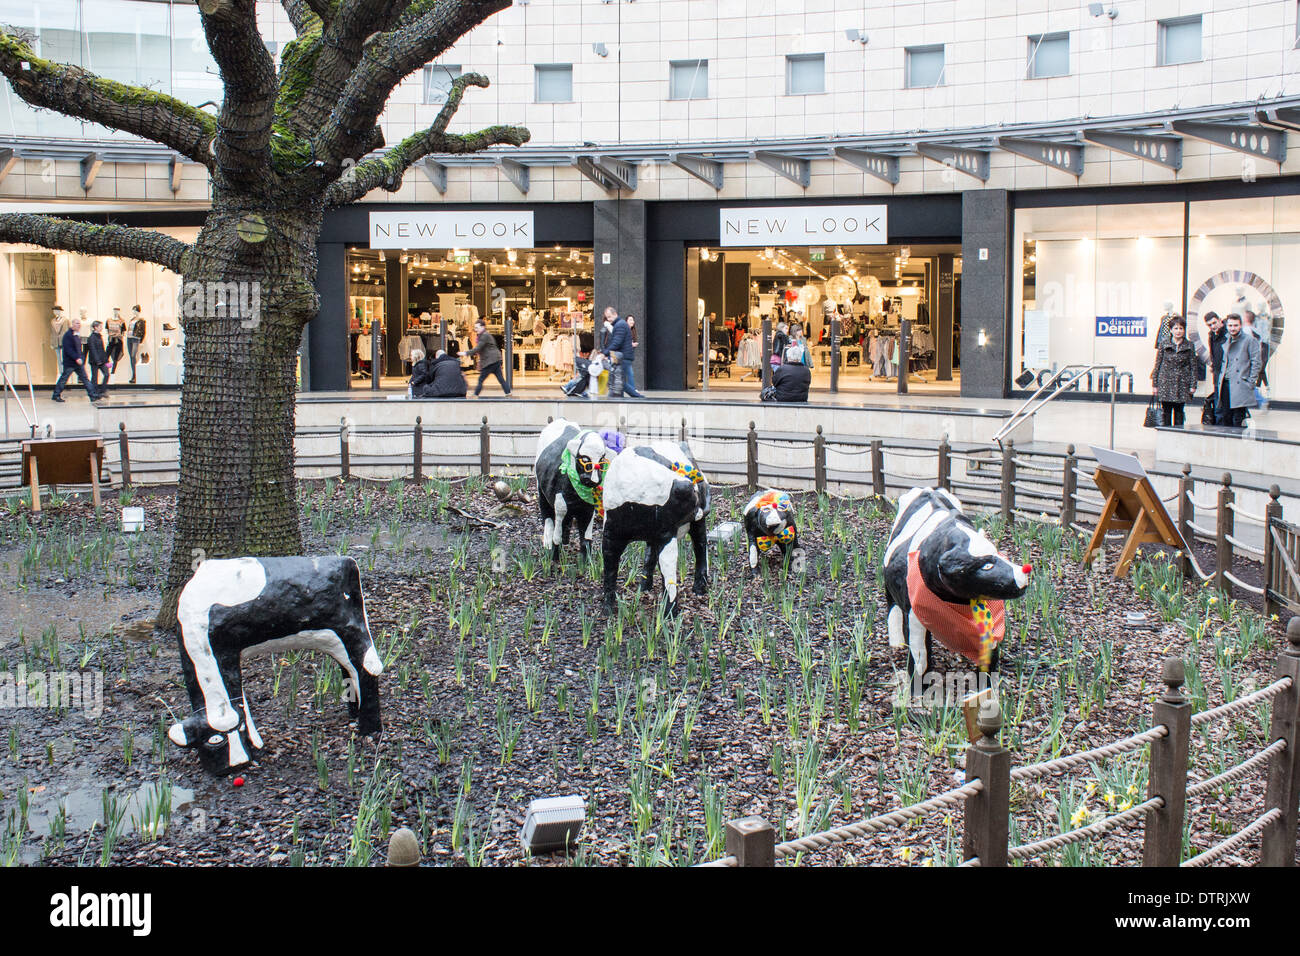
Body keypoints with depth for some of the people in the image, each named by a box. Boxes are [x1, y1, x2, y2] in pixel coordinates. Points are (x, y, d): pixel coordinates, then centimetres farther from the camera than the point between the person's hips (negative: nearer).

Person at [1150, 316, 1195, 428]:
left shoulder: (1189, 346, 4)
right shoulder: (1164, 345, 3)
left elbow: (1193, 367, 4)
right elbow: (1157, 364, 5)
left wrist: (1193, 385, -2)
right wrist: (1155, 383, 1)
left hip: (1182, 384, 0)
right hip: (1166, 383, 0)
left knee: (1178, 411, 3)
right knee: (1166, 411, 0)